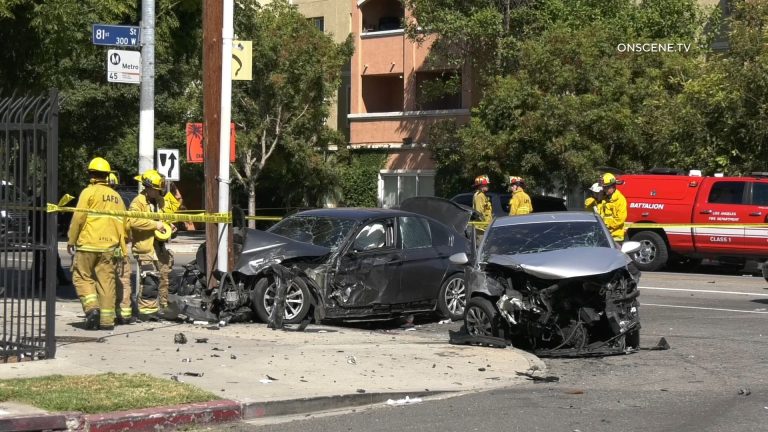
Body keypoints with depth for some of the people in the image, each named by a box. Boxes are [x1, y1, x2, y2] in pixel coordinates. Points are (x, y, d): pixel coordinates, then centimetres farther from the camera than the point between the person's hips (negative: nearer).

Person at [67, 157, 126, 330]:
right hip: (110, 246, 5)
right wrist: (122, 242, 22)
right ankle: (107, 319, 2)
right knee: (106, 281, 5)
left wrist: (71, 240, 0)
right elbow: (123, 222, 15)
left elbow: (78, 218, -8)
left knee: (82, 277, 6)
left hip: (88, 244, -5)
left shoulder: (89, 192, -3)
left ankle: (92, 307, -14)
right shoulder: (115, 196, 14)